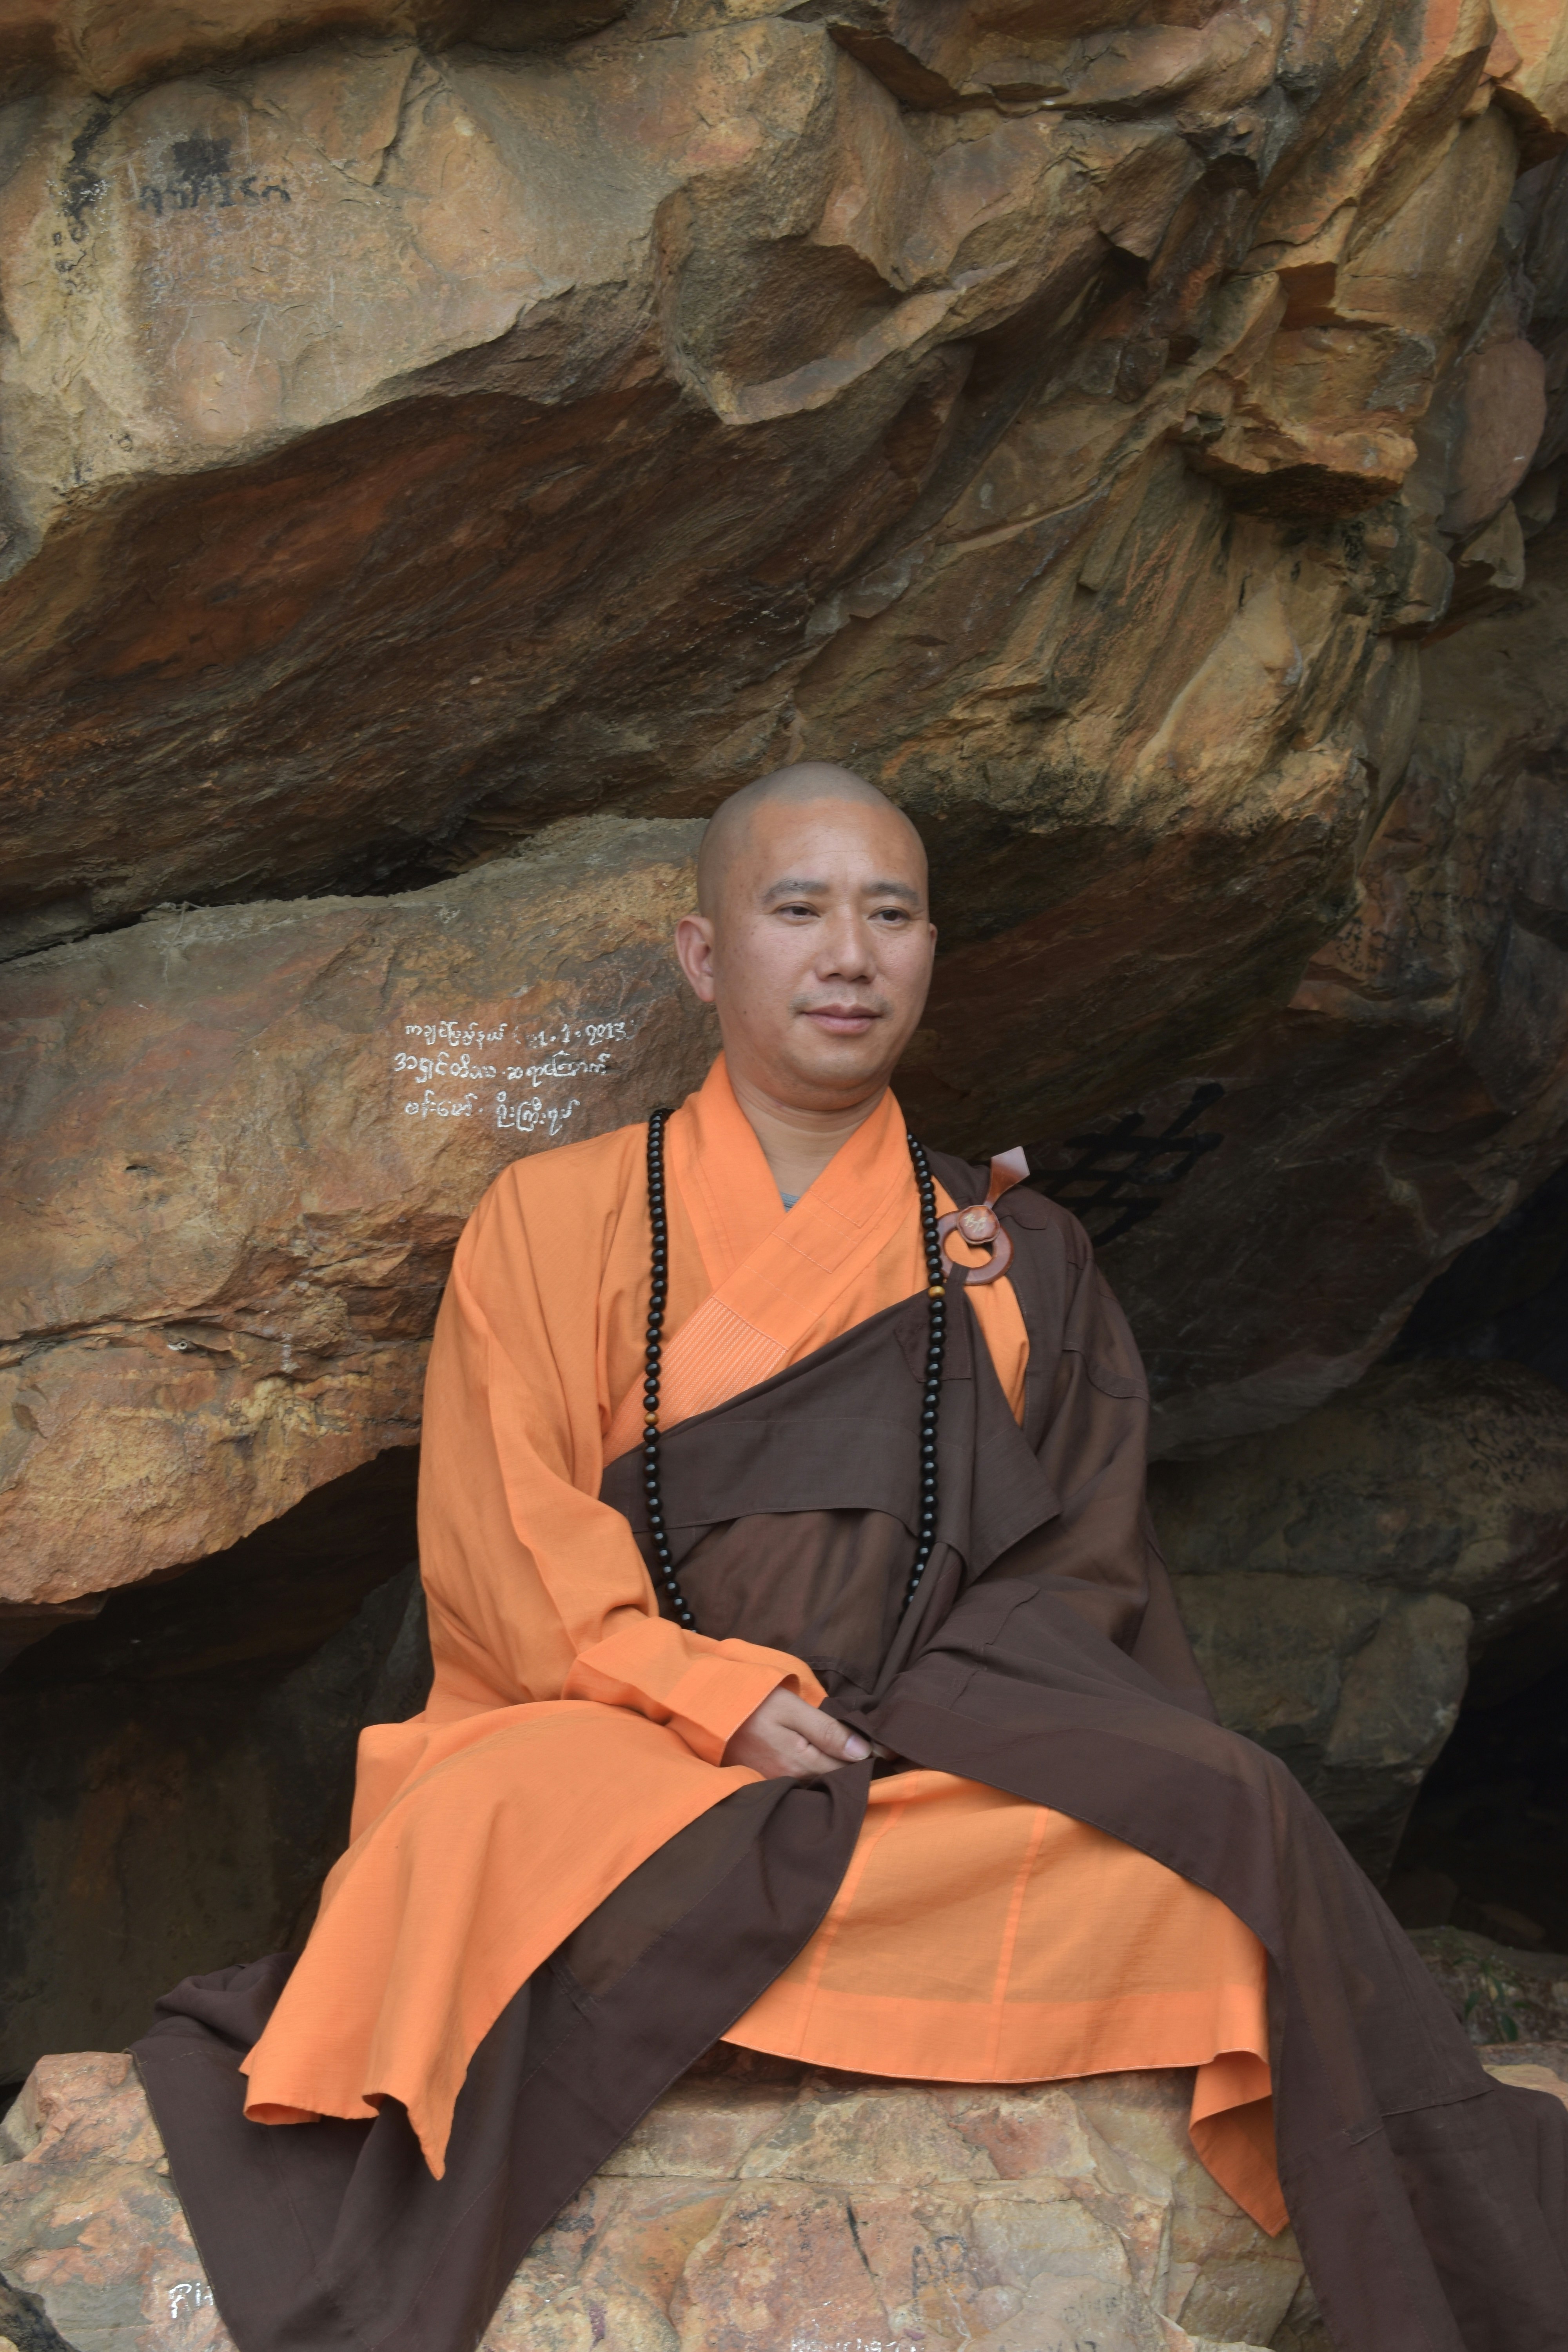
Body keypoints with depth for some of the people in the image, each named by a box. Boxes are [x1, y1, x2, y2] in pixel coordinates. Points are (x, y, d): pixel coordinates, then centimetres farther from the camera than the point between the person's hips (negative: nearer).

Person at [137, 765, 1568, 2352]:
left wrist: (883, 1729, -9)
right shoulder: (554, 1220, 11)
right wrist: (714, 1693, -15)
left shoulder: (1015, 1258, 16)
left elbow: (1080, 1567, 9)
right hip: (615, 1743, -1)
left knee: (1229, 1827, -28)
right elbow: (503, 1541, 1)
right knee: (504, 1836, -37)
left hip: (947, 1759, 2)